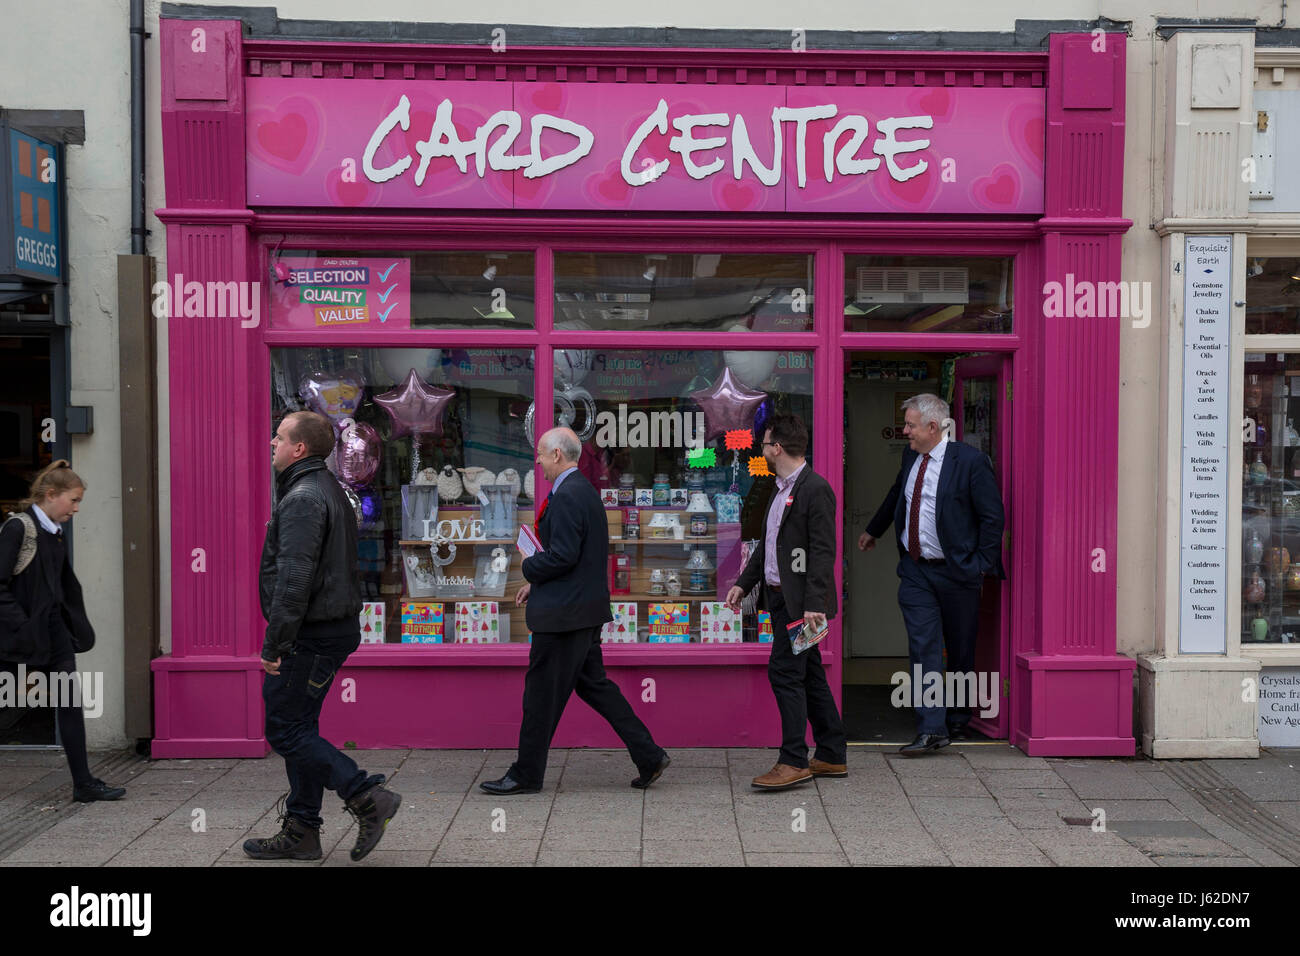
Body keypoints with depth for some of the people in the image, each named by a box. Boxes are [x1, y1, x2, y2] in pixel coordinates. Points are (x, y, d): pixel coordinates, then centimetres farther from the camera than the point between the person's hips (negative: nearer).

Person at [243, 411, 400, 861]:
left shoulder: (302, 499, -17)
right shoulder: (330, 490, 16)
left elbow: (294, 578, -25)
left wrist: (273, 643, -21)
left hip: (311, 634, -10)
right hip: (336, 626, 10)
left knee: (286, 731, -3)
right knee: (299, 728, 15)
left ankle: (368, 798, -4)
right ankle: (301, 832, 22)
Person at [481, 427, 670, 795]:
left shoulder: (567, 496, -18)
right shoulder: (584, 490, 14)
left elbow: (563, 555, -25)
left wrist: (529, 568, -7)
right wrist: (538, 582, 15)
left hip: (564, 612, -10)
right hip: (585, 607, 10)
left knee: (542, 692, 2)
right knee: (592, 683, 16)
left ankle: (526, 775, 15)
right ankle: (649, 756, 17)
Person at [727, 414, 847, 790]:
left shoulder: (815, 489, -14)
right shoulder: (780, 489, 15)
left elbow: (823, 551, -19)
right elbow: (767, 545, 22)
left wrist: (814, 603, -24)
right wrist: (744, 583, 18)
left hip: (801, 602, -10)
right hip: (780, 598, 10)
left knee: (784, 672, -9)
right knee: (809, 675, 13)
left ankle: (794, 761, -1)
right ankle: (832, 757, 23)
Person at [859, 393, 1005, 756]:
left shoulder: (970, 461, -11)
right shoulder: (911, 457, 7)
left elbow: (992, 516, -8)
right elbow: (895, 495, 26)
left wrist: (982, 564, -11)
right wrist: (873, 530, 38)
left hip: (955, 571, -4)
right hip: (916, 570, 4)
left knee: (961, 651, 11)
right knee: (923, 648, -3)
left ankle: (958, 721, 29)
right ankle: (931, 730, -1)